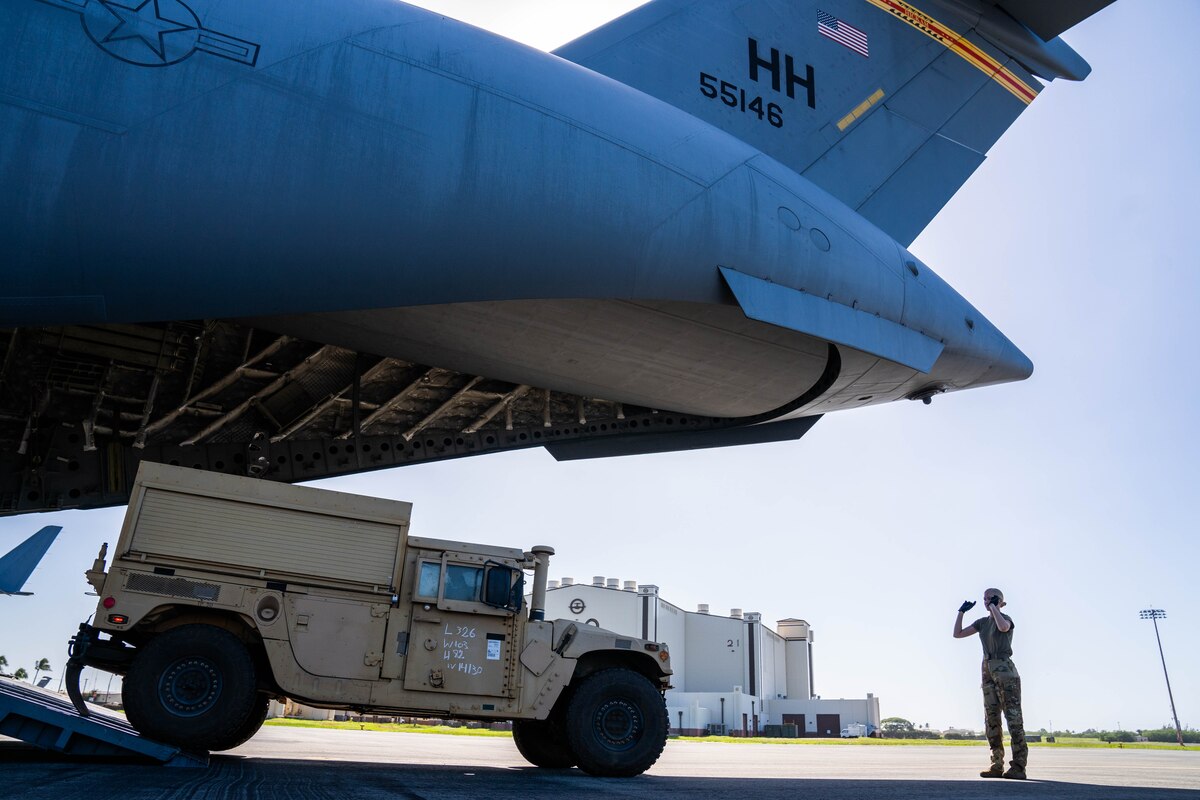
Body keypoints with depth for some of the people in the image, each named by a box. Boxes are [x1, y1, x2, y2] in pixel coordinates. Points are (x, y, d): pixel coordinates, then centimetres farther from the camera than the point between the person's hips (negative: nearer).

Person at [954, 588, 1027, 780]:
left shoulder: (1006, 618, -3)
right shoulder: (982, 622, 15)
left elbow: (1003, 627, -29)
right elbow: (957, 634, 13)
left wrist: (994, 607, -16)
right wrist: (961, 612, 7)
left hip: (1005, 670, -7)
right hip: (988, 672, 7)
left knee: (1013, 717, -7)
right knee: (991, 720, 4)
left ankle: (1018, 767, -8)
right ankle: (997, 765, 6)